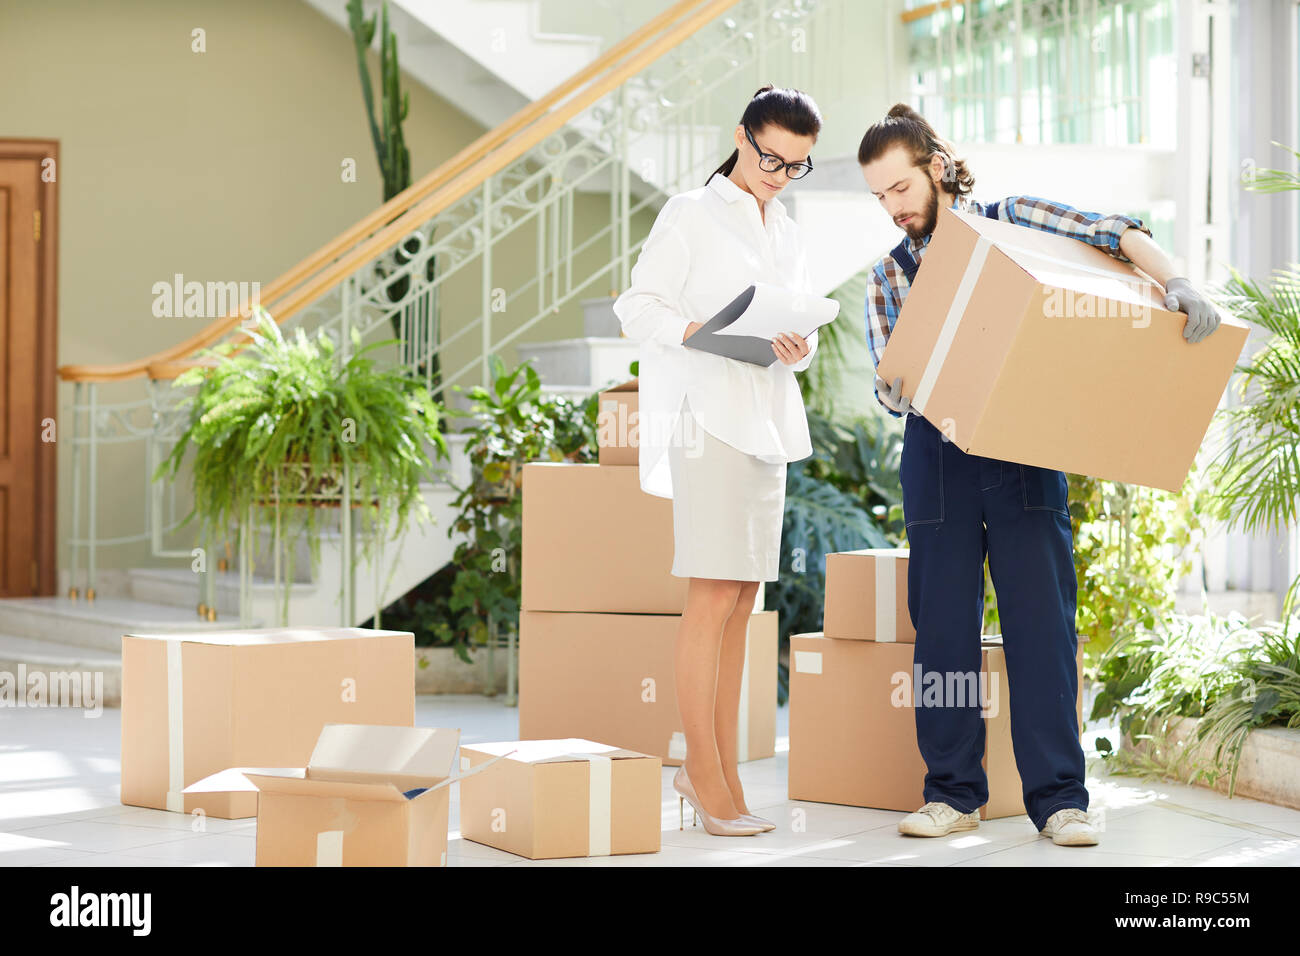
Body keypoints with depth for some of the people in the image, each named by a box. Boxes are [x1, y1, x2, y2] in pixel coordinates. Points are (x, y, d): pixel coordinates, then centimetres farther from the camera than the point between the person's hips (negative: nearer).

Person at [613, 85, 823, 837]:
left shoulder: (788, 236, 19)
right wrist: (697, 333, -22)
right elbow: (638, 307, -5)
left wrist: (798, 347, -3)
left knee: (743, 604, 6)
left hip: (770, 421, 7)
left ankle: (718, 771, 11)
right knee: (714, 597, -11)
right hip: (707, 416, -7)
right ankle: (705, 773, -5)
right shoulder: (691, 215, 0)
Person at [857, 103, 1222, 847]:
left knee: (1041, 620, -6)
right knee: (942, 625, 2)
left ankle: (1059, 796, -4)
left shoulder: (1011, 221, 4)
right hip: (936, 455, 3)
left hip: (1022, 451, -3)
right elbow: (890, 390, 5)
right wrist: (902, 386, -20)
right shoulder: (889, 277, 12)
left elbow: (1118, 233, -7)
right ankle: (954, 791, 12)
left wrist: (1175, 283, -26)